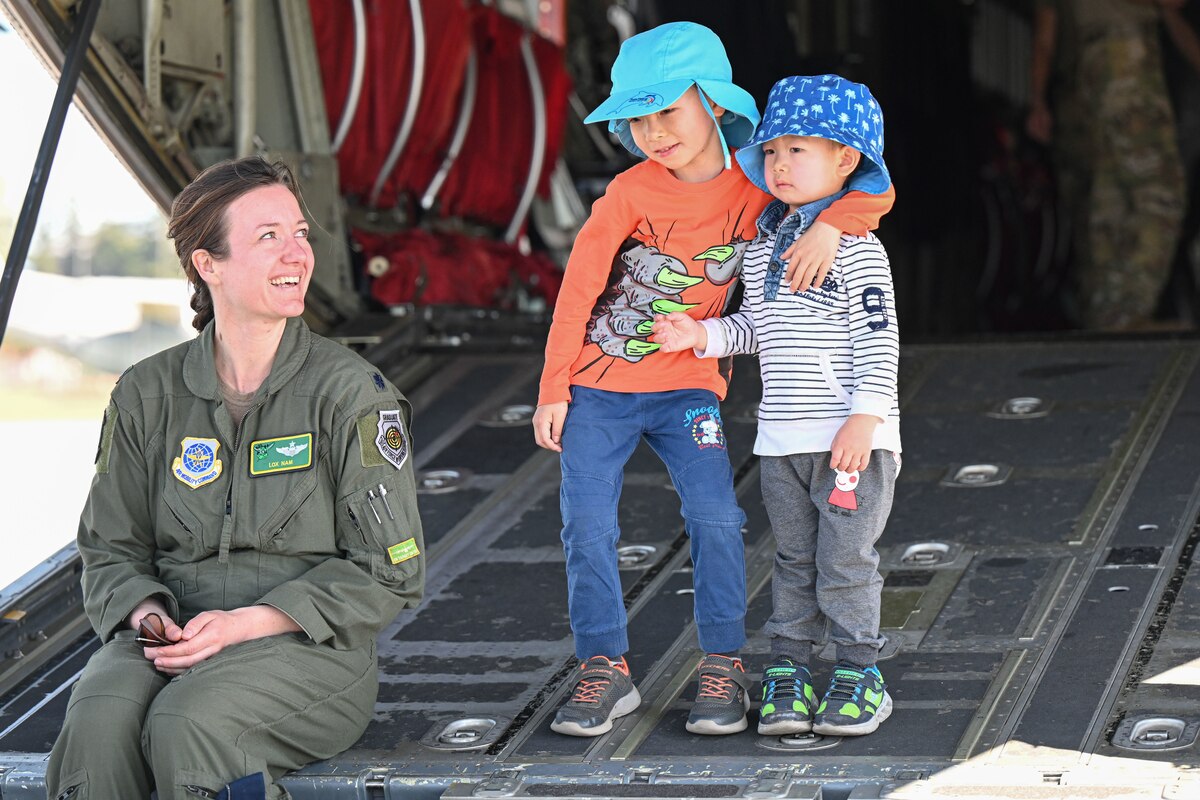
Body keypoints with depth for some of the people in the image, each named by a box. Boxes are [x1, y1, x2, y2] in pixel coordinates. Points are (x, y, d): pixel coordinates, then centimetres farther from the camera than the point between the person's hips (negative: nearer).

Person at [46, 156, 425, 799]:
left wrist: (244, 623, -14)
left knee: (187, 725, -34)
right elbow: (112, 550, 15)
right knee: (99, 722, -31)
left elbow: (385, 574, -2)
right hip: (171, 636, 3)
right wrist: (147, 614, -10)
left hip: (310, 647, -2)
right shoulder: (147, 395, 8)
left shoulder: (349, 392, -1)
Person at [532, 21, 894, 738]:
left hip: (688, 387, 0)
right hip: (597, 388, 0)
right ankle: (606, 671, 10)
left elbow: (871, 189, -7)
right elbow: (577, 292, -7)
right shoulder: (630, 193, -12)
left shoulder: (757, 187, -8)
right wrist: (553, 392, -7)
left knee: (715, 518, -10)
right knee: (587, 527, -3)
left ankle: (724, 667, 4)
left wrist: (827, 228, -27)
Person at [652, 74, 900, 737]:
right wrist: (705, 335, 2)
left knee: (845, 560, -2)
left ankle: (859, 674, 10)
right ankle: (787, 672, 18)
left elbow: (878, 337, -13)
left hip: (850, 437, -6)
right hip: (781, 439, 6)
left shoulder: (854, 247, -9)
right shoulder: (760, 246, 11)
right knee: (795, 560, 12)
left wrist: (865, 416, -19)